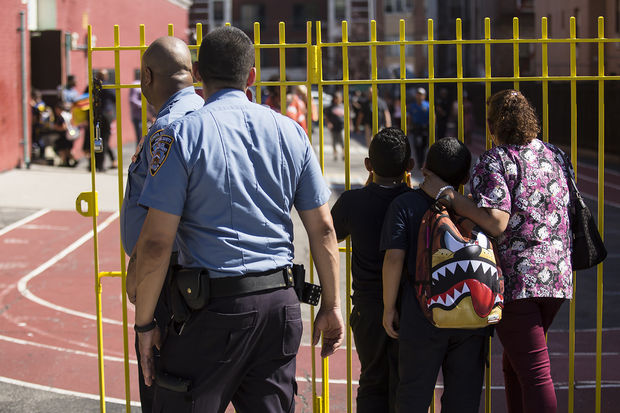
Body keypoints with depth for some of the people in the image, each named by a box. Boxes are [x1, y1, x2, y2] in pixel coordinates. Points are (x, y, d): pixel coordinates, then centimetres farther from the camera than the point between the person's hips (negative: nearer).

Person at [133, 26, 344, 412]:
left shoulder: (182, 136, -6)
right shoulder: (290, 132, 8)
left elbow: (156, 242, -11)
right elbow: (323, 228, 8)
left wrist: (144, 323, -4)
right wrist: (331, 305, 17)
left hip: (215, 307, -5)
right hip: (281, 304, 5)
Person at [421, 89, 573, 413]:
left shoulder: (493, 162, -10)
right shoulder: (556, 156, 11)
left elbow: (496, 223, -21)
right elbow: (571, 212, 18)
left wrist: (447, 194, -18)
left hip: (515, 278, -7)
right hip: (557, 277, 7)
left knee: (533, 369, -6)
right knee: (514, 361, 20)